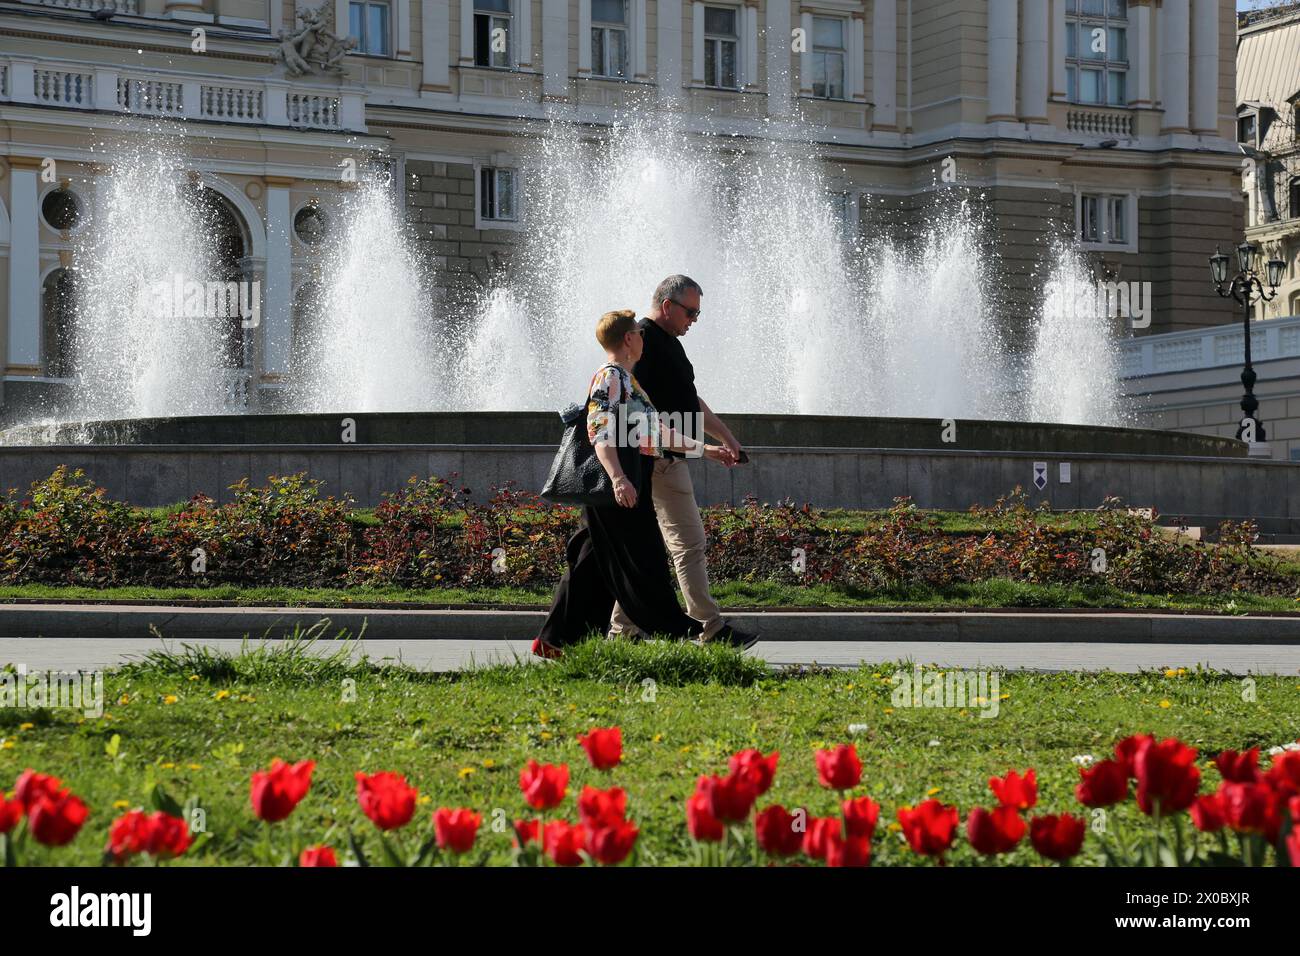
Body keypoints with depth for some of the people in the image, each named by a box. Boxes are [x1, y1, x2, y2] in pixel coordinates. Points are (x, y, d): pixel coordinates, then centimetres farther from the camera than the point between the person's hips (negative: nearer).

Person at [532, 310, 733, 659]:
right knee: (644, 564, -4)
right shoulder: (609, 377, -8)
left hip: (630, 487, 10)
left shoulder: (627, 380, 23)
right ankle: (677, 634, 0)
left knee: (593, 566, 8)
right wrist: (618, 478, -31)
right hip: (620, 490, -10)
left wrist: (705, 449, 32)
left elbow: (657, 433, 30)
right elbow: (600, 432, -20)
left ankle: (556, 640, 9)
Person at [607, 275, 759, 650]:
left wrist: (725, 437, 26)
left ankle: (623, 630, 12)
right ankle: (711, 629, -6)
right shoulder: (643, 341, -12)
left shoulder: (668, 343, 21)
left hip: (664, 460, 11)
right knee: (689, 545, -8)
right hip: (661, 460, -11)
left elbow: (691, 401, 28)